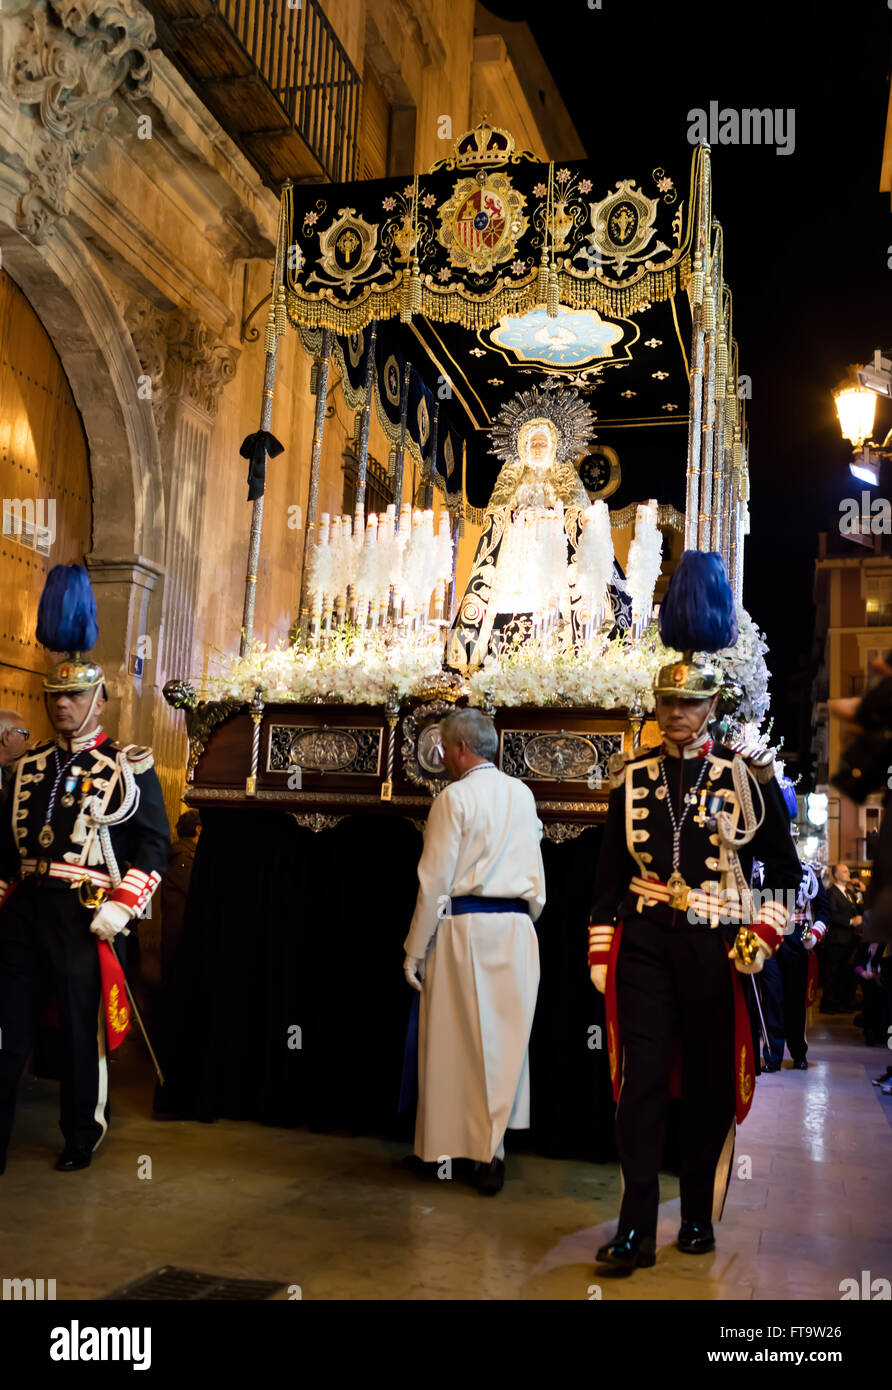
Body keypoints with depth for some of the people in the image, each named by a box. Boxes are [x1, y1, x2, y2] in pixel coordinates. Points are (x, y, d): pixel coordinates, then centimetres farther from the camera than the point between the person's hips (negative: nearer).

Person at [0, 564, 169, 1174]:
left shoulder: (129, 767, -4)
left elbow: (153, 841, -9)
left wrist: (121, 906, -16)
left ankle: (84, 1134, 28)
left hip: (83, 913, -4)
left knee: (83, 1030, 9)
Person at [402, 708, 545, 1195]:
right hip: (516, 927, 4)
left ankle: (439, 1146, 20)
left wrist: (415, 951, -4)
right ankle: (490, 1150, 10)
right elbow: (536, 880, 12)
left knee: (450, 1041, 7)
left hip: (463, 927, -4)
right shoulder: (522, 795, 8)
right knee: (504, 1041, 8)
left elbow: (435, 883, -9)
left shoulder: (454, 798, -8)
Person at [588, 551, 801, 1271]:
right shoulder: (634, 775, 5)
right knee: (643, 1077, -3)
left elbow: (786, 868, 3)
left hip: (716, 945, -1)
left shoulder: (746, 774, -1)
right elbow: (610, 868, 8)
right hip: (645, 942, 1)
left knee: (710, 1083, 10)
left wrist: (763, 936, -7)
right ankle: (637, 1227, 4)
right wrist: (601, 950, 6)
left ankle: (700, 1217, 26)